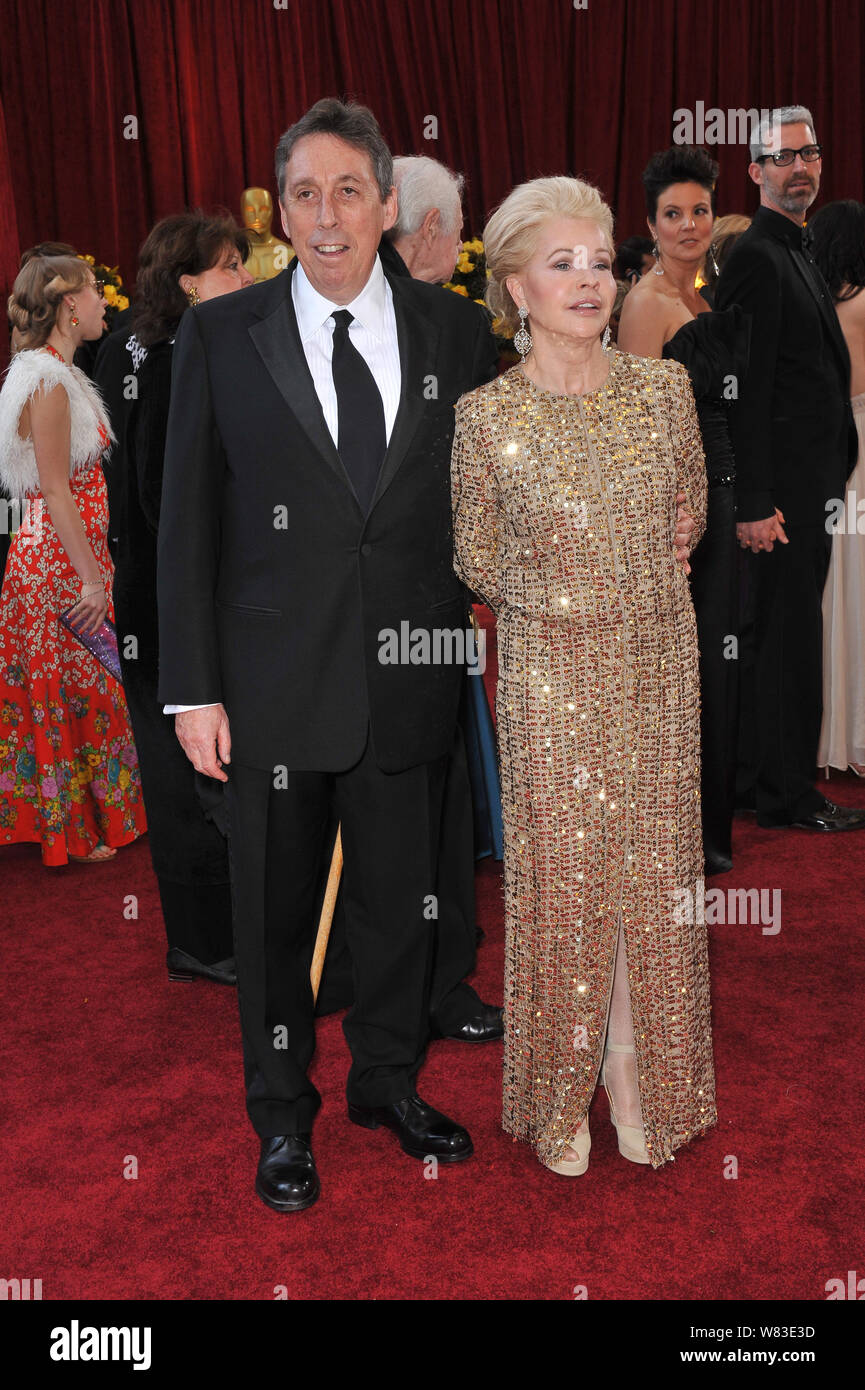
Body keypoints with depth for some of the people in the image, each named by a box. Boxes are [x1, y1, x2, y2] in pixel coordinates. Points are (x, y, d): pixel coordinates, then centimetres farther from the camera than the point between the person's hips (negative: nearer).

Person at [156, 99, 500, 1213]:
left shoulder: (453, 332, 3)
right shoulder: (220, 335, -1)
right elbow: (186, 521, -2)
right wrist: (192, 688, -6)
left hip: (411, 682, 2)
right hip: (274, 687, -1)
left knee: (400, 899, 15)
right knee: (273, 911, 11)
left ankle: (388, 1083, 39)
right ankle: (281, 1116, 33)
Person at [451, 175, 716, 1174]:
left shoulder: (665, 387, -2)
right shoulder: (486, 416, -10)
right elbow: (477, 559, 2)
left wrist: (639, 585, 10)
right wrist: (561, 600, 5)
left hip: (661, 663, 3)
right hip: (551, 674, -3)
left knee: (653, 866, 10)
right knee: (561, 874, 6)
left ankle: (637, 1073, 31)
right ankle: (560, 1093, 26)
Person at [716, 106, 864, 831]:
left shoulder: (798, 254, 19)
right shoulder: (756, 257, -12)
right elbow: (746, 392, -19)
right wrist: (755, 502, -22)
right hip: (783, 485, -10)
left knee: (779, 633, 13)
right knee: (787, 633, -3)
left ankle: (764, 781, 23)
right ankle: (786, 792, 7)